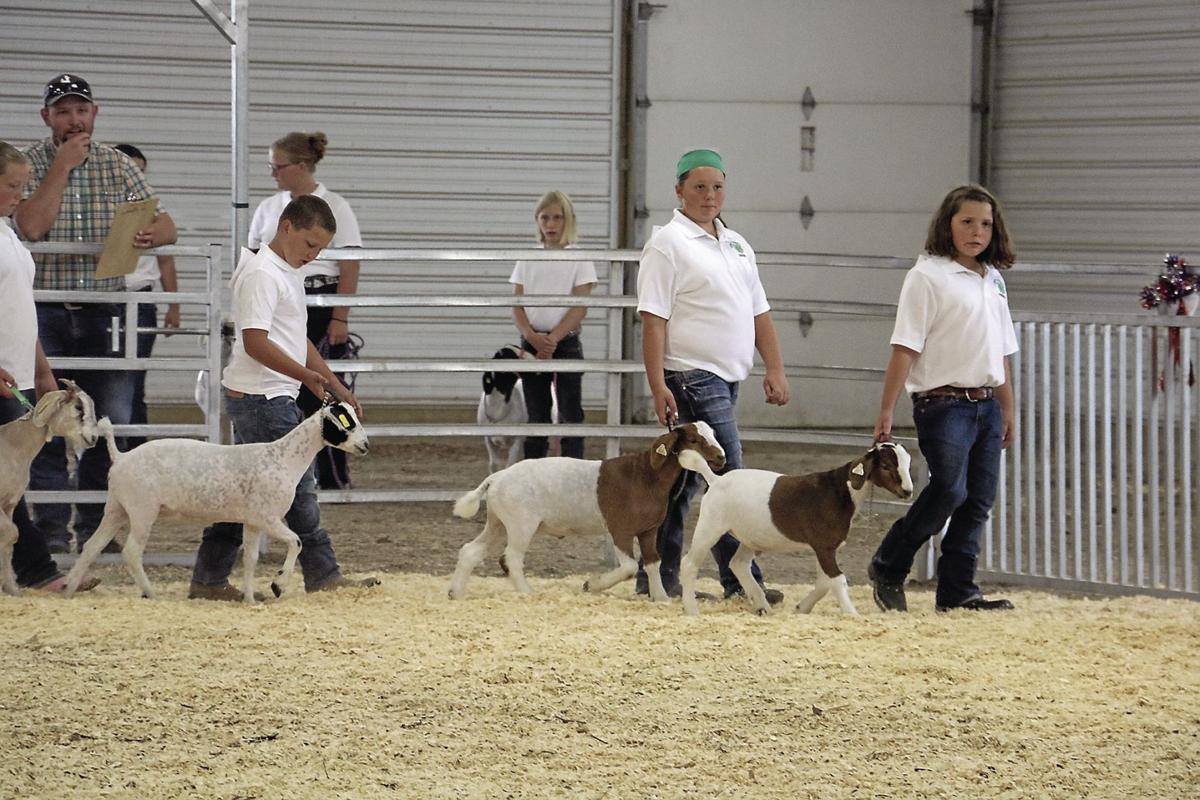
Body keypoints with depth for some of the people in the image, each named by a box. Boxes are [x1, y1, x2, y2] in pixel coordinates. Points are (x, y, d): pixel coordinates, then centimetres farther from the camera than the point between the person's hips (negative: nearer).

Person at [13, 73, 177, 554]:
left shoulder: (118, 167, 9)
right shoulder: (29, 164, 0)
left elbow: (166, 227, 5)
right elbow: (31, 228, -16)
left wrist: (150, 235, -19)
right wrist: (62, 166, -14)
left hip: (104, 314, 3)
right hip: (45, 311, -2)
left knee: (111, 420, 0)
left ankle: (96, 524, 9)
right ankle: (51, 526, 2)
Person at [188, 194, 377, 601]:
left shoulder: (289, 273, 18)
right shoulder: (262, 274, -14)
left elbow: (297, 342, 26)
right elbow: (255, 342, -22)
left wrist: (338, 388, 23)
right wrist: (308, 376, -27)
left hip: (255, 400, 10)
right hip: (262, 398, -10)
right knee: (299, 487, -5)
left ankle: (208, 580, 10)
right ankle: (323, 576, 0)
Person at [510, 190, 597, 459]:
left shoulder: (579, 259, 0)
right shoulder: (528, 260, 9)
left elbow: (580, 308, -7)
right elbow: (517, 306, 5)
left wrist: (553, 338, -16)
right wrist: (532, 336, -13)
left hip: (565, 342, -3)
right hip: (532, 343, 3)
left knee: (570, 413, -5)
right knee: (536, 415, 7)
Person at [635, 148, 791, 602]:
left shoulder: (736, 246, 18)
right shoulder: (668, 244, -7)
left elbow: (759, 313, 20)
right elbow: (653, 320, -12)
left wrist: (775, 370, 10)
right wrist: (658, 388, -19)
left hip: (726, 381, 8)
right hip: (693, 378, -8)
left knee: (683, 479, 11)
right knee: (728, 479, -12)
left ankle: (658, 578, 16)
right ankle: (741, 581, -11)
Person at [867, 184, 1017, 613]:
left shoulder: (992, 279, 16)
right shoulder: (928, 275, -6)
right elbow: (905, 348, -11)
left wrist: (1008, 408, 21)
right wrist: (886, 411, -15)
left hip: (986, 404, 7)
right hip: (943, 402, -7)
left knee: (978, 501, 4)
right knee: (949, 489, -19)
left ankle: (957, 591, 9)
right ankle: (888, 569, -3)